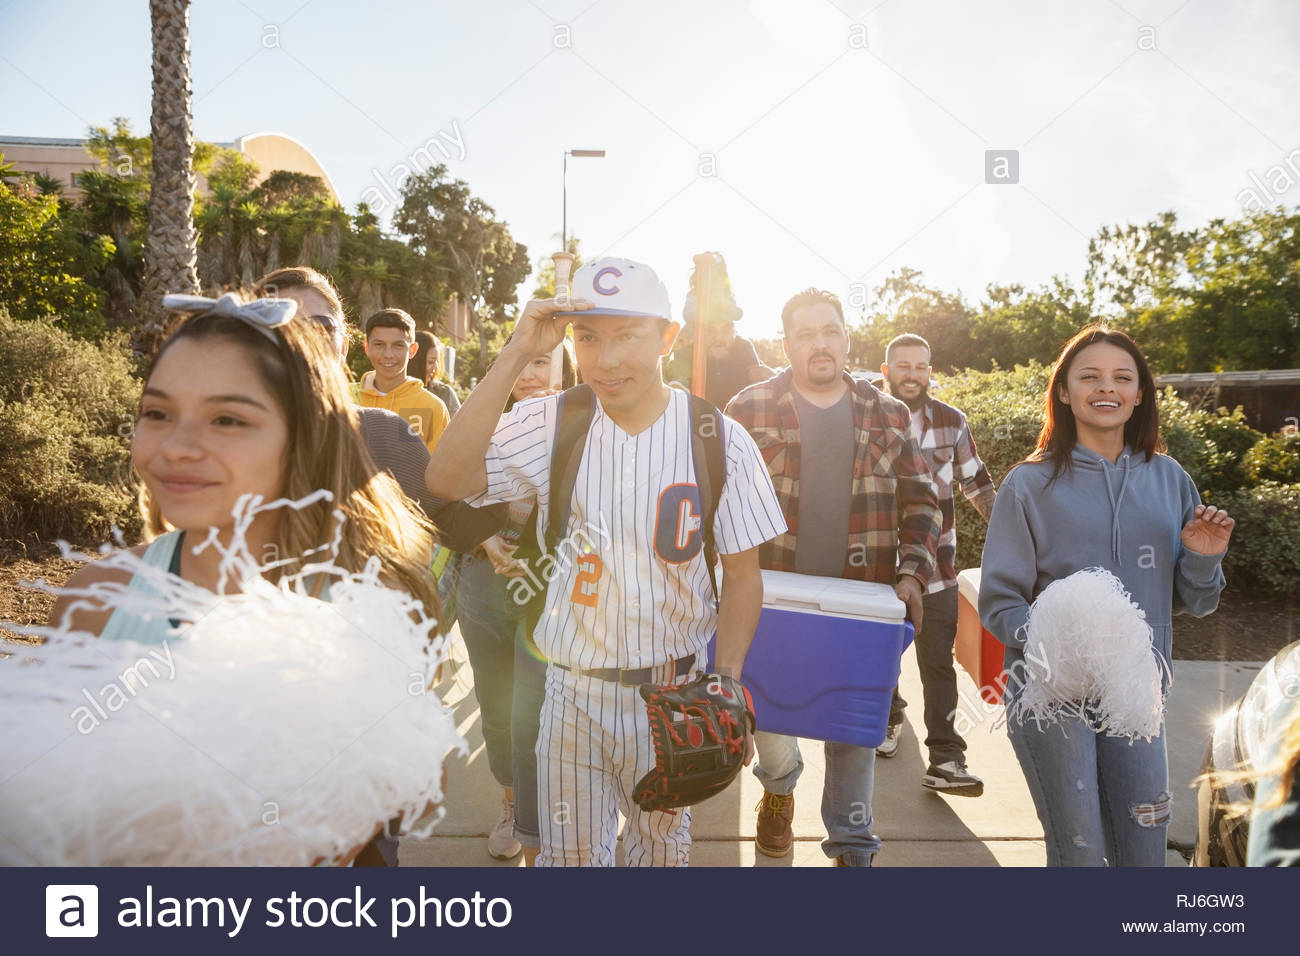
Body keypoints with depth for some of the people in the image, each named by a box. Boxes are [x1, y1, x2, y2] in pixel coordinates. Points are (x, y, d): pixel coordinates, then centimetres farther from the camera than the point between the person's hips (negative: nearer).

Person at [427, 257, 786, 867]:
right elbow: (446, 480, -23)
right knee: (570, 852, 14)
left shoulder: (719, 440, -8)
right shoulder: (550, 424, -8)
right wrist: (516, 355, -24)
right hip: (574, 689, 0)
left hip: (674, 689, 0)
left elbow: (741, 574, -2)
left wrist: (726, 684, -12)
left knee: (664, 845, 21)